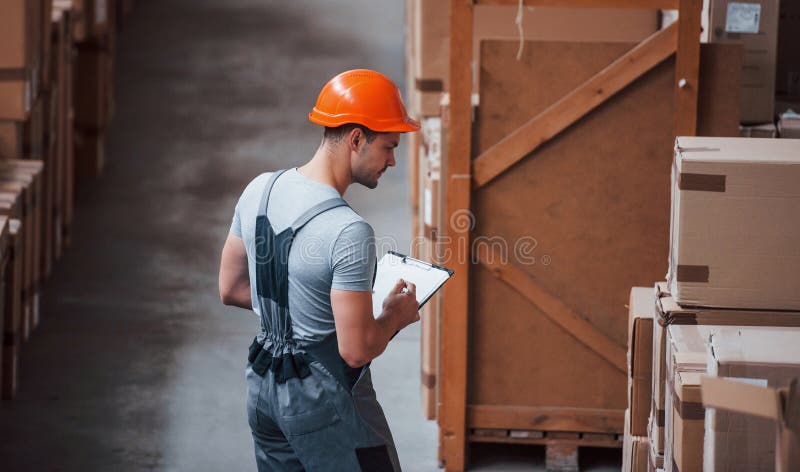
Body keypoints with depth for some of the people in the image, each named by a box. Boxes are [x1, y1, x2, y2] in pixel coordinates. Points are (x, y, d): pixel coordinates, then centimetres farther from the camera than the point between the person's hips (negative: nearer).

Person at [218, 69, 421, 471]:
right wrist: (395, 317, -4)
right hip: (326, 400, -8)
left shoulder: (260, 190, 0)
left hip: (263, 387, 8)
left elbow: (231, 290, 12)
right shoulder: (348, 232, -25)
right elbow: (356, 350, -23)